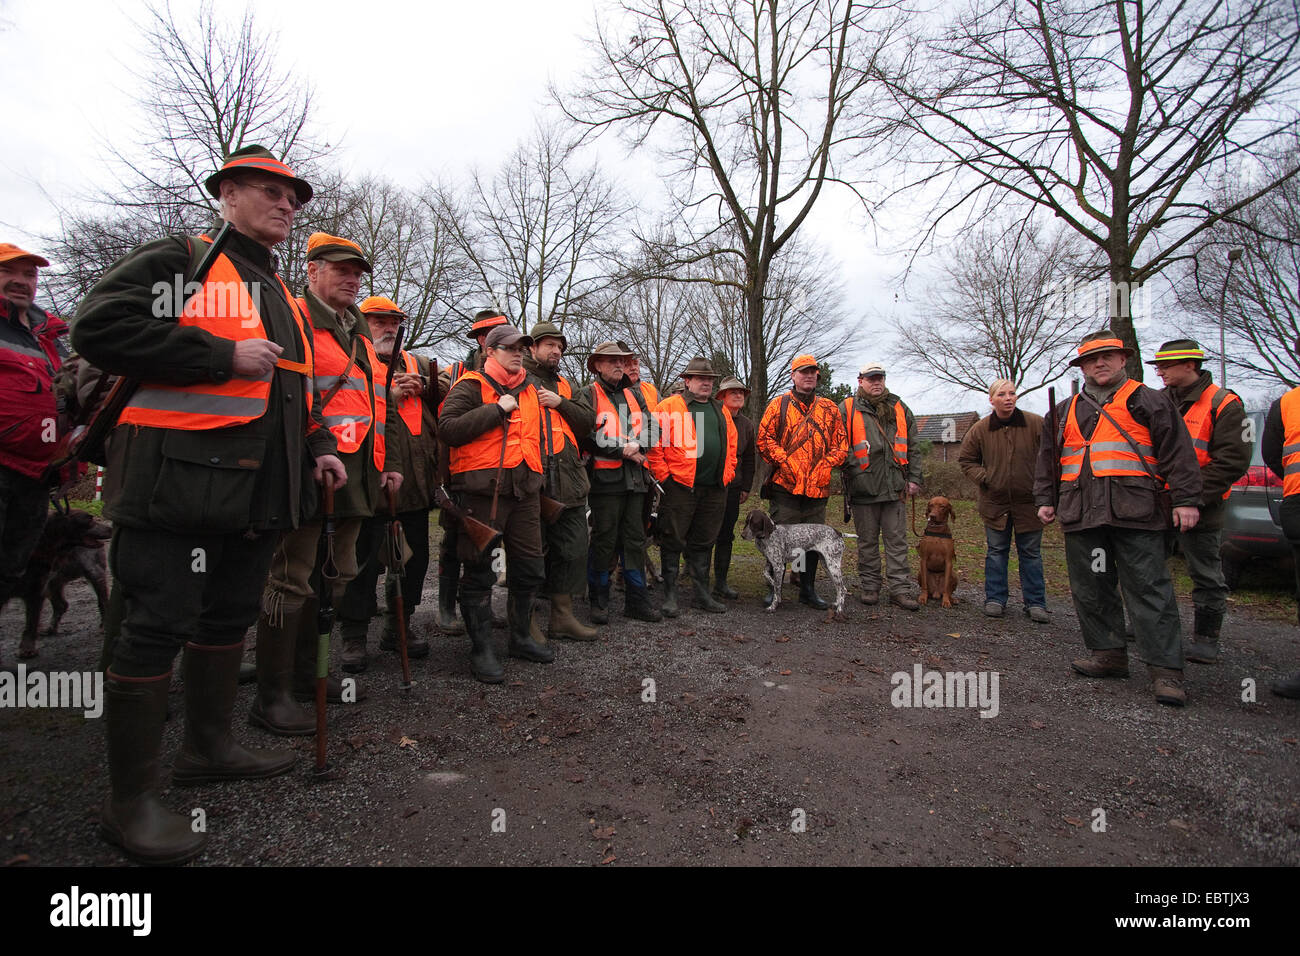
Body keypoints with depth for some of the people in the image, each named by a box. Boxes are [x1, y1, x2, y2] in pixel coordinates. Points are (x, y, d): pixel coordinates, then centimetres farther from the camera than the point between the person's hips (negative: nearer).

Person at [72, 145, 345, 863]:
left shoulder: (280, 295, 23)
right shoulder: (178, 259, -1)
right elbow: (100, 327, -15)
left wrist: (317, 448, 14)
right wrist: (222, 354, -17)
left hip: (260, 487, 9)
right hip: (181, 477, -8)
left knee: (230, 616, 17)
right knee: (158, 627, -4)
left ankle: (208, 745, 34)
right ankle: (129, 800, 9)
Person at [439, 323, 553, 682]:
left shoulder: (529, 390, 19)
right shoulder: (471, 386, -1)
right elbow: (448, 428, -16)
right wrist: (497, 410, -15)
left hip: (524, 489, 7)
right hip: (483, 488, -6)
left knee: (530, 568, 11)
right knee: (480, 571, 0)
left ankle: (521, 637, 28)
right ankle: (481, 649, 11)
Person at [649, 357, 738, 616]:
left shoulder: (721, 410, 17)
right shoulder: (670, 406, -2)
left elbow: (731, 445, 23)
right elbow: (655, 443, -7)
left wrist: (728, 475, 14)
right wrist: (663, 475, -10)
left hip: (714, 489, 6)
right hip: (680, 486, -5)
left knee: (703, 543, 13)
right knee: (673, 541, 2)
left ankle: (702, 594, 22)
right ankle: (670, 595, 12)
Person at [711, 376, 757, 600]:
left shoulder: (747, 424, 13)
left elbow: (748, 459, 20)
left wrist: (746, 487, 15)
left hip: (732, 487, 5)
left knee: (726, 536, 7)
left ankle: (720, 583, 14)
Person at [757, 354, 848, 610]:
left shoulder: (829, 408, 13)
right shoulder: (780, 404, 4)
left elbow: (841, 443, 13)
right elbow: (764, 437, -1)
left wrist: (826, 465, -2)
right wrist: (783, 461, -10)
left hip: (818, 488, 3)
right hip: (785, 486, -3)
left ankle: (808, 590, 21)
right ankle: (775, 588, 13)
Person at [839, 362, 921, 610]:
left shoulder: (900, 409, 14)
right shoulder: (848, 409, 4)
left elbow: (912, 447, 16)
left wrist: (914, 478, 10)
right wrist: (852, 470, -7)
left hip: (895, 487, 2)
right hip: (864, 487, -2)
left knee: (897, 539, 3)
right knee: (867, 540, 6)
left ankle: (900, 589, 8)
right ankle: (870, 586, 17)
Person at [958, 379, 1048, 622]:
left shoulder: (1036, 424, -5)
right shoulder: (980, 429, -1)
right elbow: (966, 459, 10)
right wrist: (983, 478, -4)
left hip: (1029, 501, -1)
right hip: (995, 502, 1)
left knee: (1031, 552, 8)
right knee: (996, 551, 9)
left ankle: (1035, 603, 17)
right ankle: (995, 599, 19)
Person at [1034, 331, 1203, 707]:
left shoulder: (1146, 401, 7)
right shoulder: (1065, 411, 19)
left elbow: (1176, 451, 2)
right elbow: (1048, 458, 23)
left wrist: (1185, 500, -5)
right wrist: (1045, 499, 16)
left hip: (1135, 512, -5)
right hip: (1081, 514, 5)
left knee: (1148, 589, -6)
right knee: (1091, 589, 8)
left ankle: (1165, 669, -2)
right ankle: (1107, 654, 20)